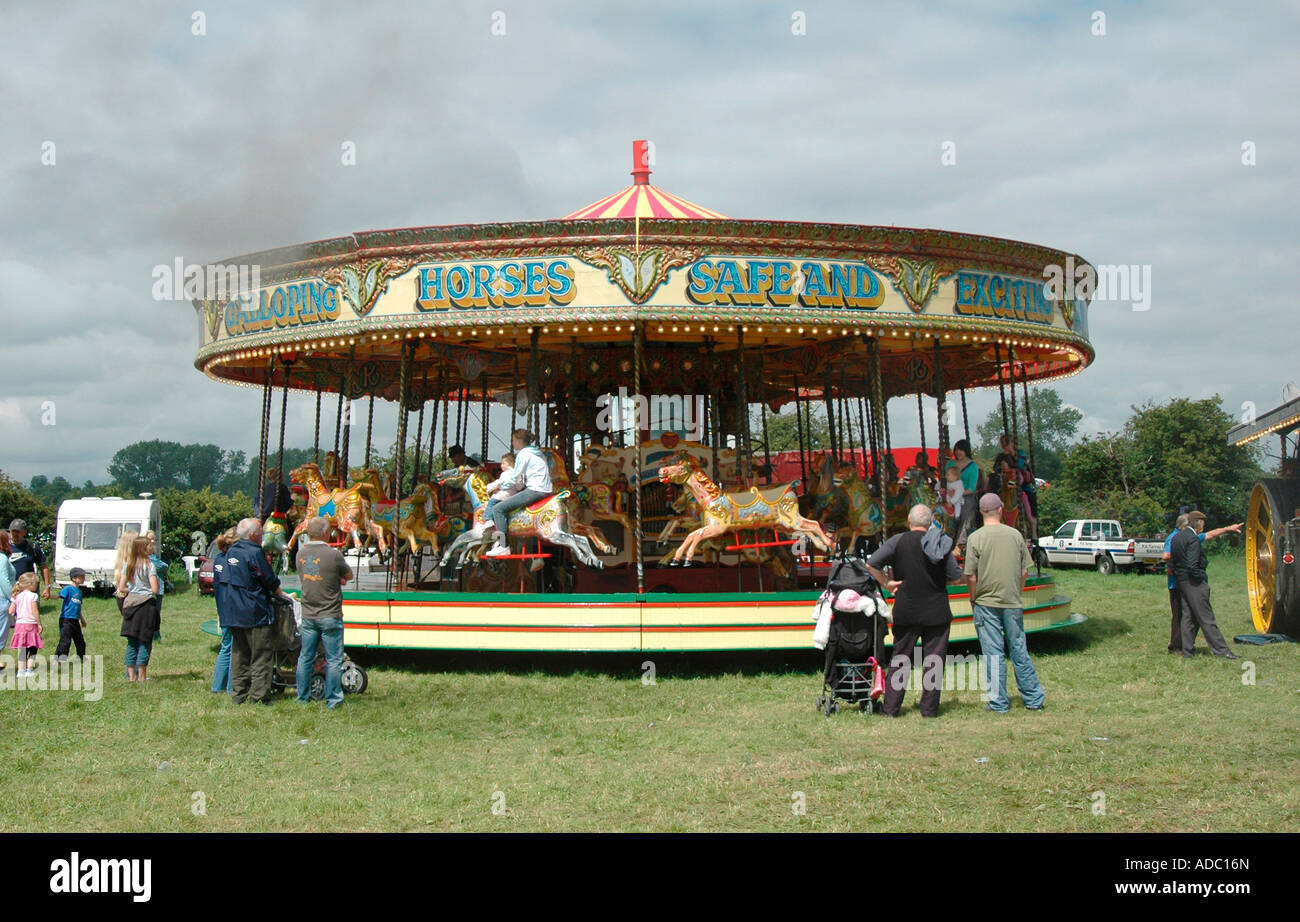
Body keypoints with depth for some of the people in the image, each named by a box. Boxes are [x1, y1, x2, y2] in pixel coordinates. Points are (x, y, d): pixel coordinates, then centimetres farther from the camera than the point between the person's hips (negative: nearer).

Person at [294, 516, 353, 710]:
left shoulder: (301, 553, 1)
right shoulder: (332, 554, -16)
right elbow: (349, 575, -2)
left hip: (308, 615, 5)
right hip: (330, 616, -5)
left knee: (305, 657, 13)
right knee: (333, 660, 2)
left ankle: (303, 697, 21)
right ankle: (332, 700, 4)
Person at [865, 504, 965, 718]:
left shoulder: (898, 541, -5)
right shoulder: (941, 544, -3)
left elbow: (871, 564, -12)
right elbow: (956, 578, -3)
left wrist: (886, 583, 0)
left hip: (906, 612, 1)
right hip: (936, 612, 0)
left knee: (900, 659, 10)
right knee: (934, 660, 7)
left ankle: (891, 706, 11)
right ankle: (929, 707, 8)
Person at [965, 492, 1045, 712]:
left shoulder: (976, 538, -8)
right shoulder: (1015, 535, 0)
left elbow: (971, 576, -9)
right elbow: (1025, 572, 3)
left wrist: (973, 599, 7)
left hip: (986, 602, -3)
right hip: (1013, 603, 3)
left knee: (993, 654, 2)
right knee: (1019, 651, 12)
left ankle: (999, 702, 6)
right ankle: (1034, 699, 18)